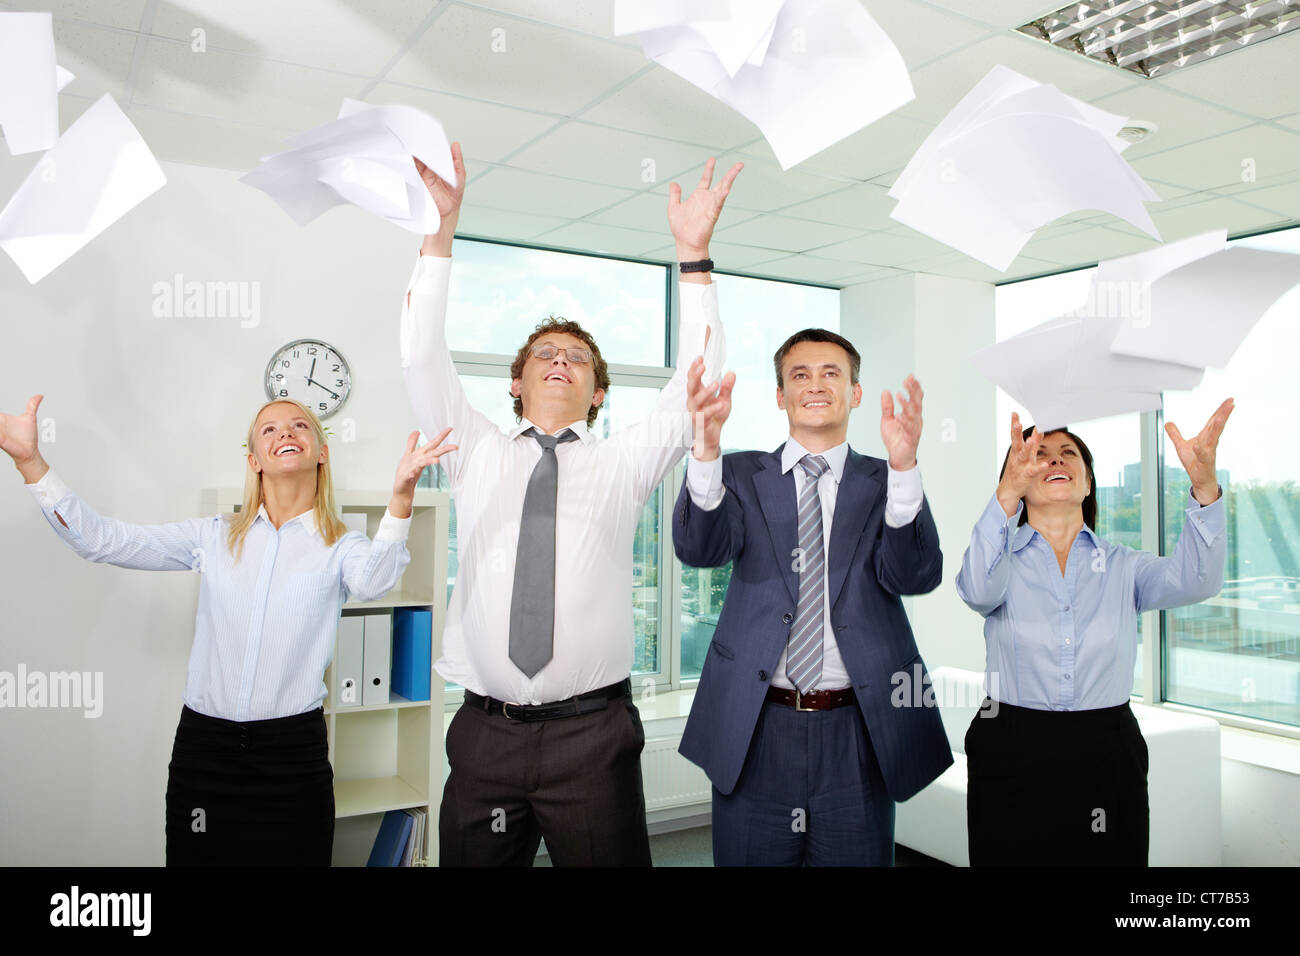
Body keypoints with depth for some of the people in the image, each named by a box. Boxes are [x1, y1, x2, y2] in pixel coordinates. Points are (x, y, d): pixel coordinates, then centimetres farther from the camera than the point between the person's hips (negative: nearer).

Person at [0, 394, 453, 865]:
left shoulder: (340, 546, -2)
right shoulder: (214, 537, 7)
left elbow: (371, 582, -24)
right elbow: (101, 540, 2)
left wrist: (401, 495, -40)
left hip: (292, 751, -2)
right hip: (203, 743, 2)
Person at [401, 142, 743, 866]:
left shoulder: (624, 465, 9)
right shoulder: (478, 455, 11)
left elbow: (694, 383, -2)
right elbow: (422, 356, 2)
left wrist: (694, 255, -9)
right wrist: (440, 230, -6)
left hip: (594, 735, -1)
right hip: (485, 733, 1)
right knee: (474, 860, 9)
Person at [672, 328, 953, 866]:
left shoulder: (882, 484, 6)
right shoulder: (742, 475, 7)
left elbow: (915, 576, -9)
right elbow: (700, 549, -11)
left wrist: (904, 467, -25)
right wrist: (707, 449, -28)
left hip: (855, 738, 0)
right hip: (754, 736, 0)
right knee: (747, 857, 11)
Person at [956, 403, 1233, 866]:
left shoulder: (1122, 566, 8)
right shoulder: (1003, 559, 2)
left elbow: (1195, 580, -11)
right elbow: (979, 590, -21)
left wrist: (1204, 486, -28)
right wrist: (1006, 494, -37)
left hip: (1108, 757, 2)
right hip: (1011, 756, -1)